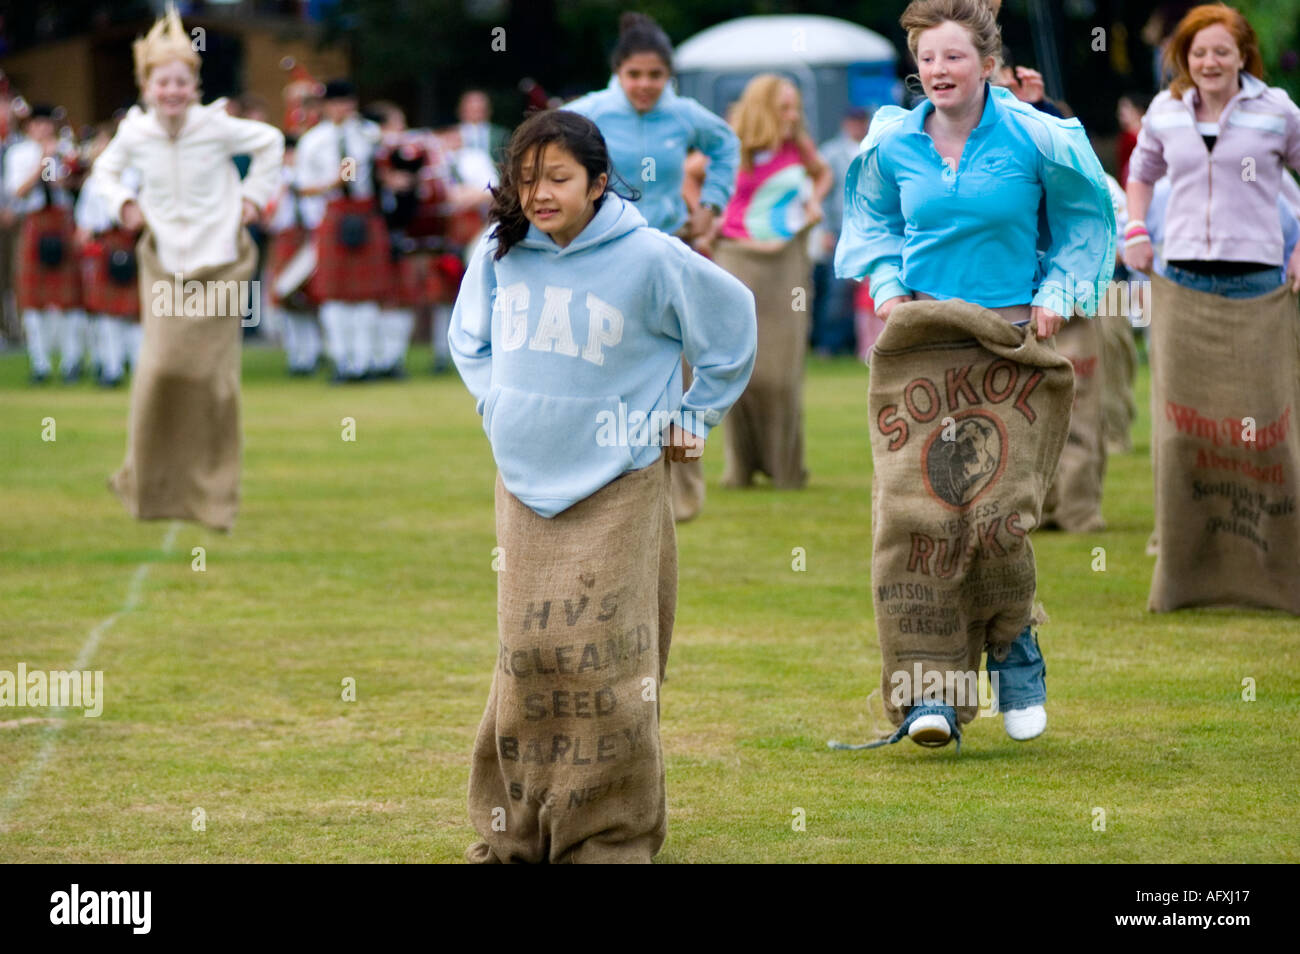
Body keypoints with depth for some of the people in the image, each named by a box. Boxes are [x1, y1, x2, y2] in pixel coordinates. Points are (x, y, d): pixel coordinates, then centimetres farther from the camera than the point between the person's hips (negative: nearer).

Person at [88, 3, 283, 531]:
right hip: (165, 265, 1)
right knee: (161, 369, -11)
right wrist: (121, 203, -1)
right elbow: (105, 169, 16)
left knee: (213, 377, -1)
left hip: (218, 264, -1)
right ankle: (150, 483, 7)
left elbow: (270, 141, 8)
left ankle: (213, 496, 9)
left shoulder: (217, 127, -11)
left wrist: (255, 194, 4)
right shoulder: (134, 133, -5)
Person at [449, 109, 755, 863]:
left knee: (602, 658, -7)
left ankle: (613, 833, -2)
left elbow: (732, 320, 4)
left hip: (618, 489, -4)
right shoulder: (500, 255, 2)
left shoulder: (649, 258, -10)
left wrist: (692, 418, 6)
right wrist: (499, 405, 12)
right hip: (525, 486, 4)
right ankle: (517, 829, 12)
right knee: (527, 655, 5)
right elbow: (471, 334, 23)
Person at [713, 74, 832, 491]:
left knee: (783, 369, -2)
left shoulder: (799, 147, 5)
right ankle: (740, 465, 4)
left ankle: (786, 467, 6)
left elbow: (822, 173, 26)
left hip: (787, 264, 2)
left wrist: (814, 201, 8)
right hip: (738, 260, -2)